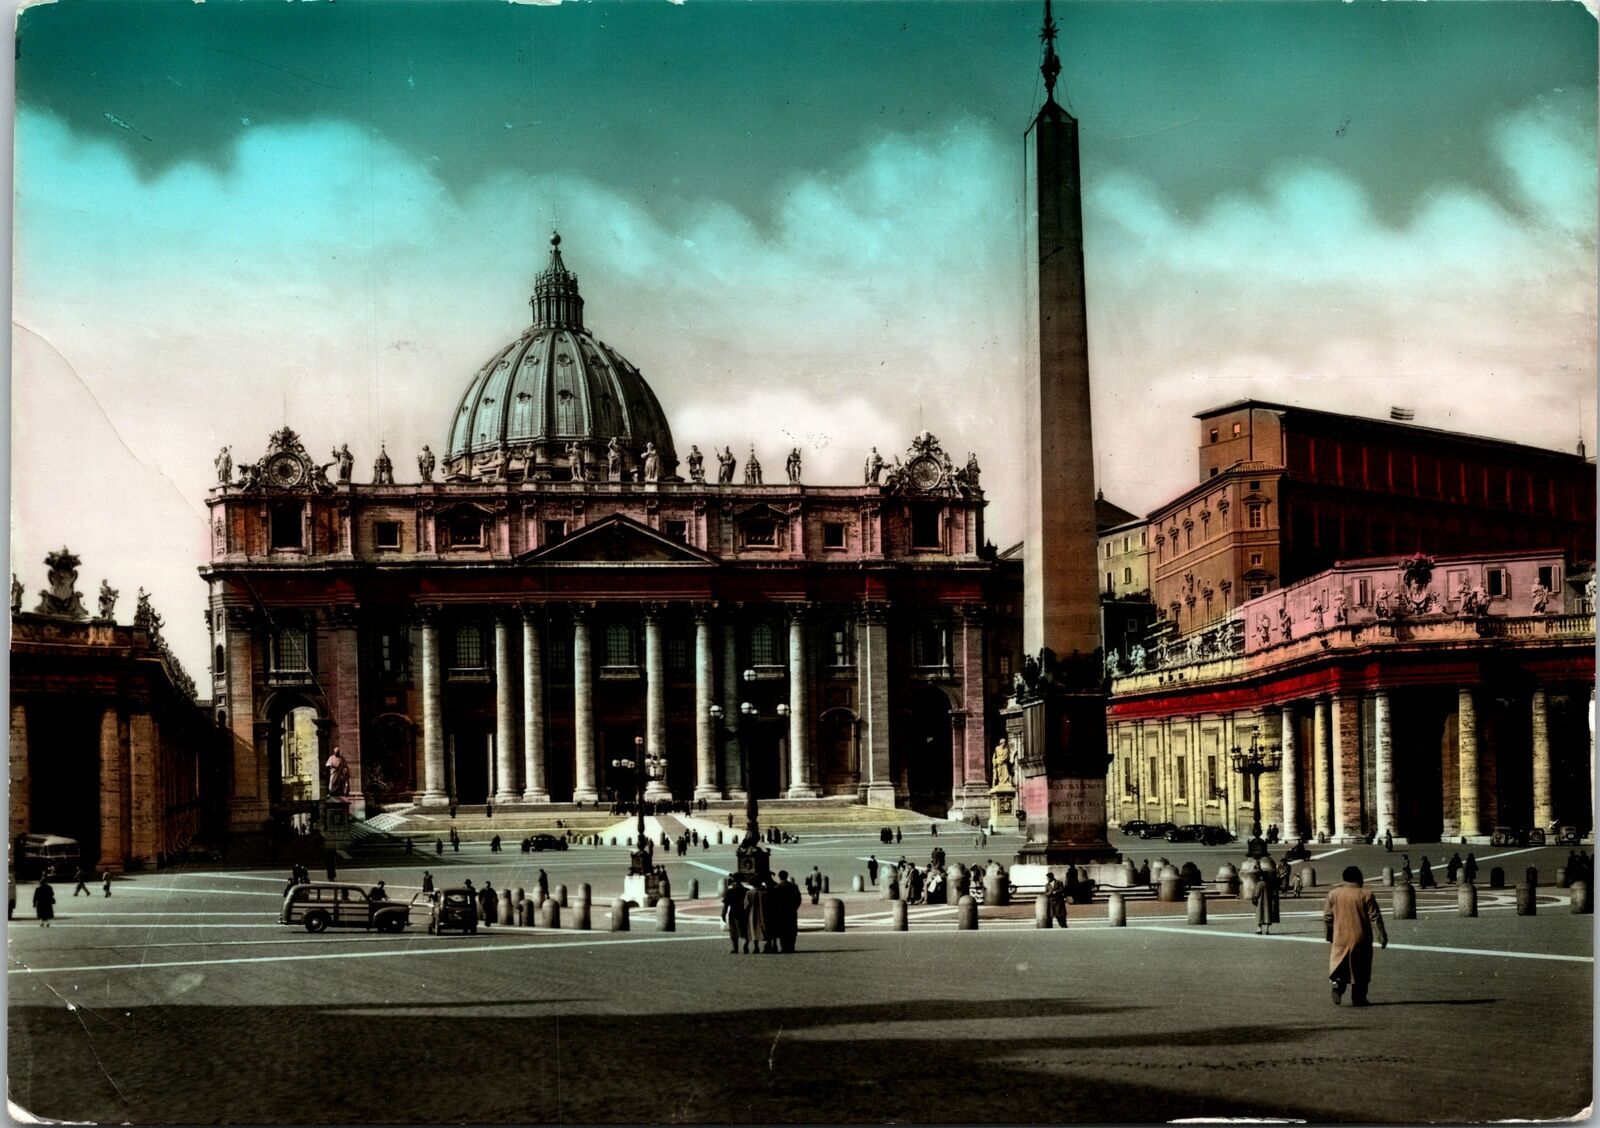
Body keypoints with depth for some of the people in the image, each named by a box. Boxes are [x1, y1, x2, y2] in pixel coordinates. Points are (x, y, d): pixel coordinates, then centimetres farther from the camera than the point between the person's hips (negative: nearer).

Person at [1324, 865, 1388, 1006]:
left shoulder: (1333, 893, 1)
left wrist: (1329, 935, 19)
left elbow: (1327, 916, 7)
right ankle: (1358, 998, 10)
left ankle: (1337, 983, -18)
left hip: (1340, 937, 2)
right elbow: (1375, 918, -7)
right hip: (1360, 938, -2)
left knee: (1339, 965, 10)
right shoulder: (1366, 895, -8)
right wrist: (1382, 936, 0)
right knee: (1360, 969, 9)